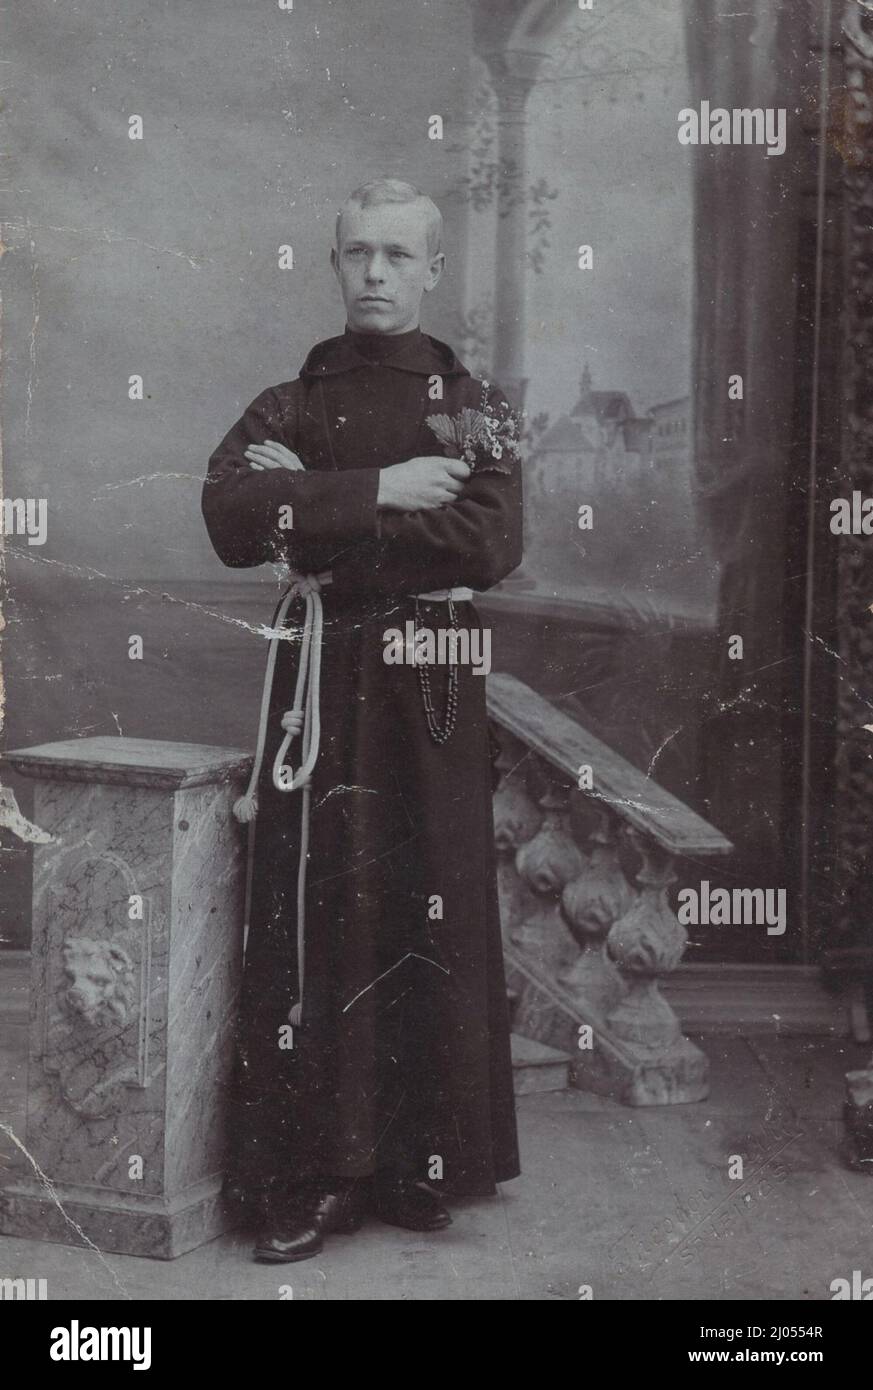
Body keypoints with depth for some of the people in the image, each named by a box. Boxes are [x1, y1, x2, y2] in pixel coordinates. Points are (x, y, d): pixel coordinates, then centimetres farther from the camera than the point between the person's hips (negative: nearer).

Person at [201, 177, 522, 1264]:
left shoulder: (472, 406, 8)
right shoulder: (288, 406, 12)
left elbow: (490, 542, -11)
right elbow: (230, 517, -9)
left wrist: (315, 515, -11)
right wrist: (377, 493, -16)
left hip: (431, 689, 0)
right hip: (320, 683, 1)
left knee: (430, 916, 1)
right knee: (312, 917, -3)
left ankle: (422, 1165, 14)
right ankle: (308, 1178, 4)